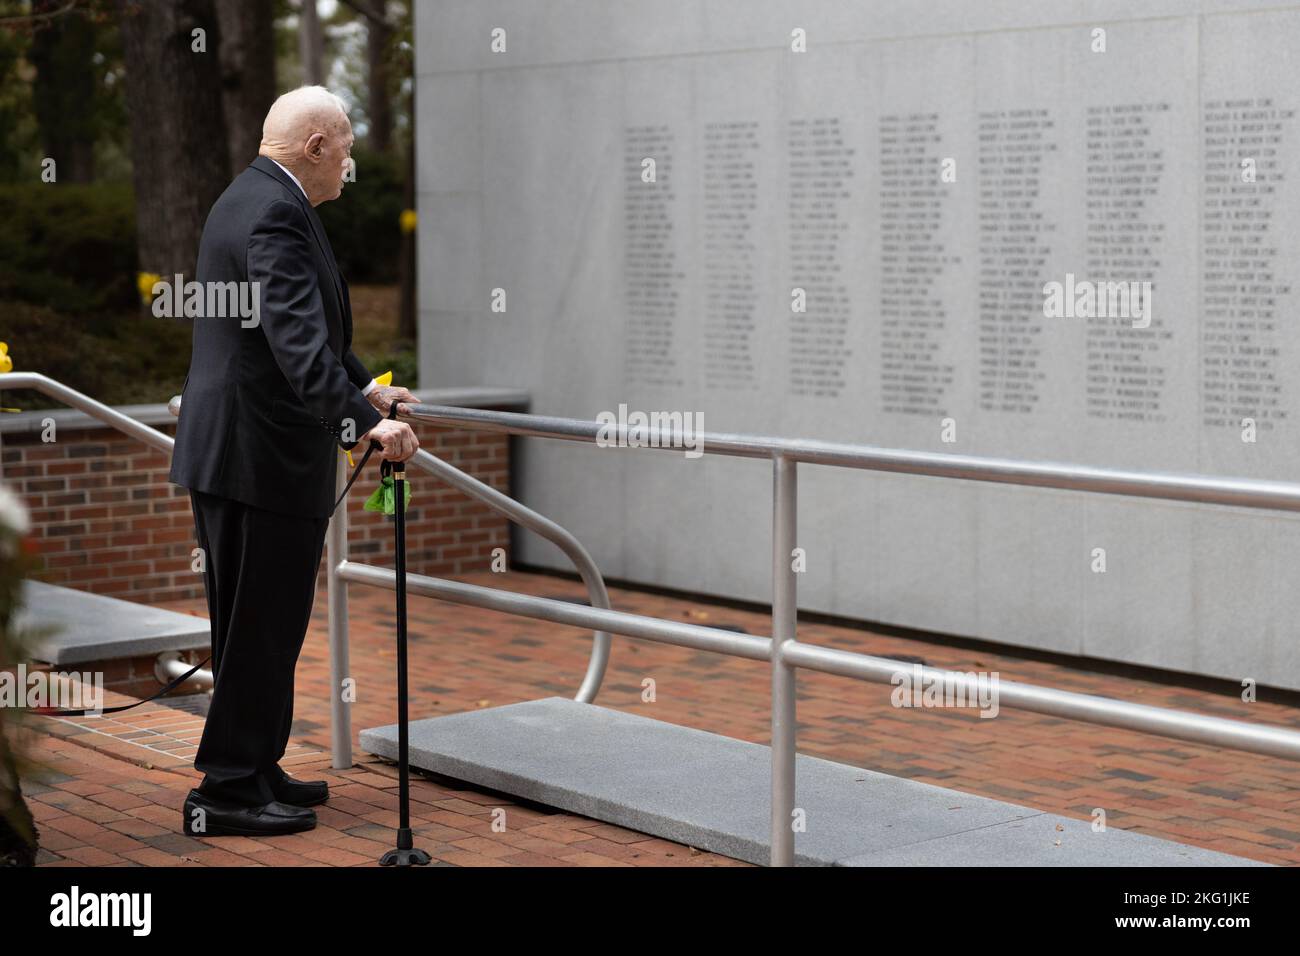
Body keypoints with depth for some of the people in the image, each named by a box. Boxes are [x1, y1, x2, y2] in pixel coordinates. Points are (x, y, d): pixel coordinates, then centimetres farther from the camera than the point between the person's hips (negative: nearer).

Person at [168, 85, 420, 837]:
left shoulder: (251, 197, 15)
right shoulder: (275, 214, -19)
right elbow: (300, 338, -31)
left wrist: (367, 387, 31)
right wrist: (362, 424, -38)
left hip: (228, 450, 11)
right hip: (264, 455, -11)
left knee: (252, 625, 17)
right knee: (263, 626, -2)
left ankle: (253, 770, 27)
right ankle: (229, 790, 5)